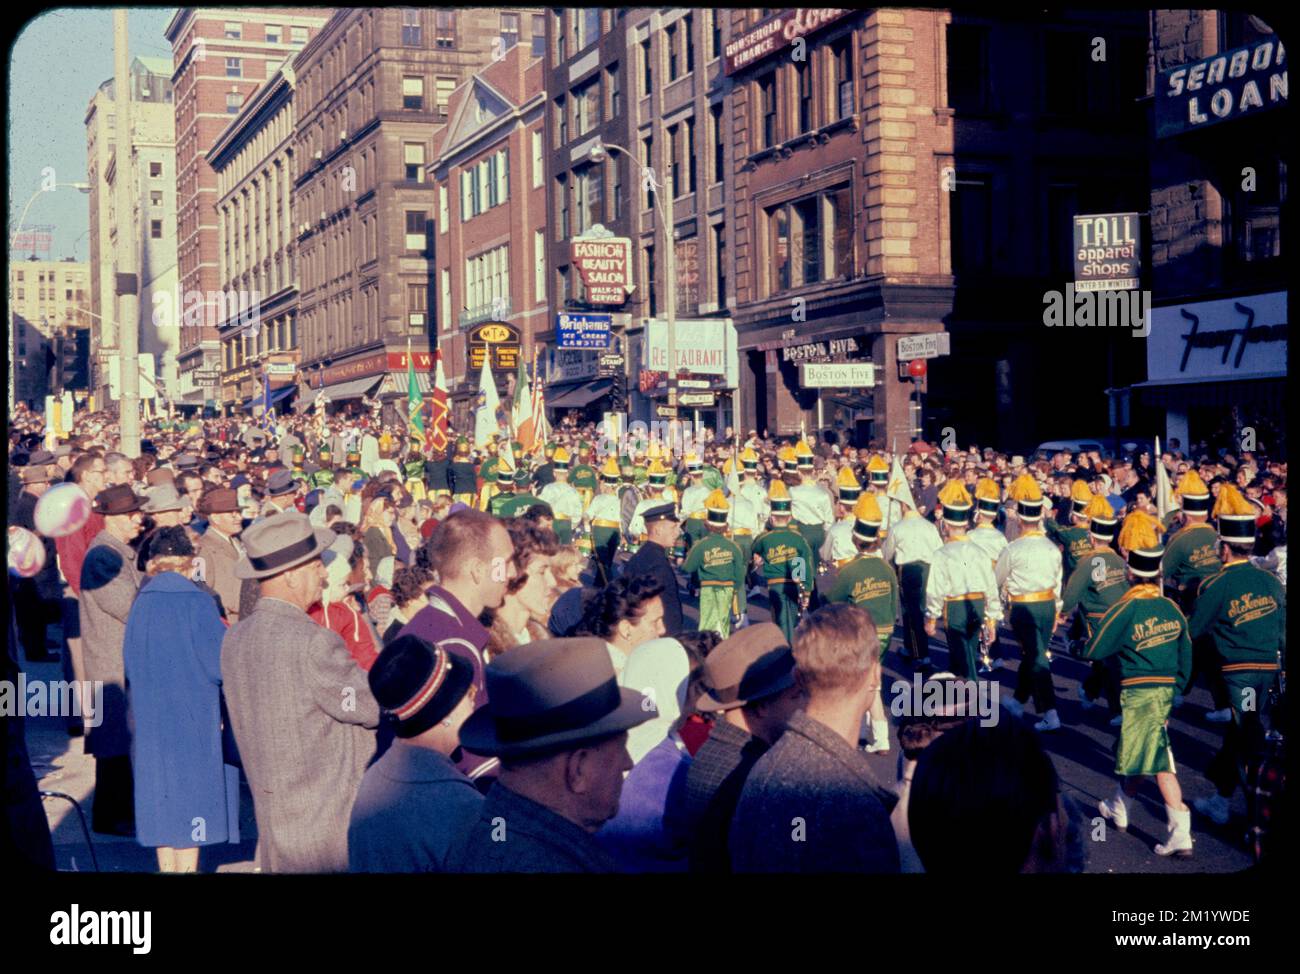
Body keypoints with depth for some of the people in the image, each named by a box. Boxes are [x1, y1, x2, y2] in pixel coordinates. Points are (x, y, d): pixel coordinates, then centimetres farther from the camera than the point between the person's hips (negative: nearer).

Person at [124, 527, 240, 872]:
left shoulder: (141, 603, -1)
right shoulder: (198, 602, -13)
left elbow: (132, 666, 8)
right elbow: (220, 664, -14)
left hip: (151, 723, 4)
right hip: (194, 720, -4)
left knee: (163, 805, 12)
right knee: (192, 804, 3)